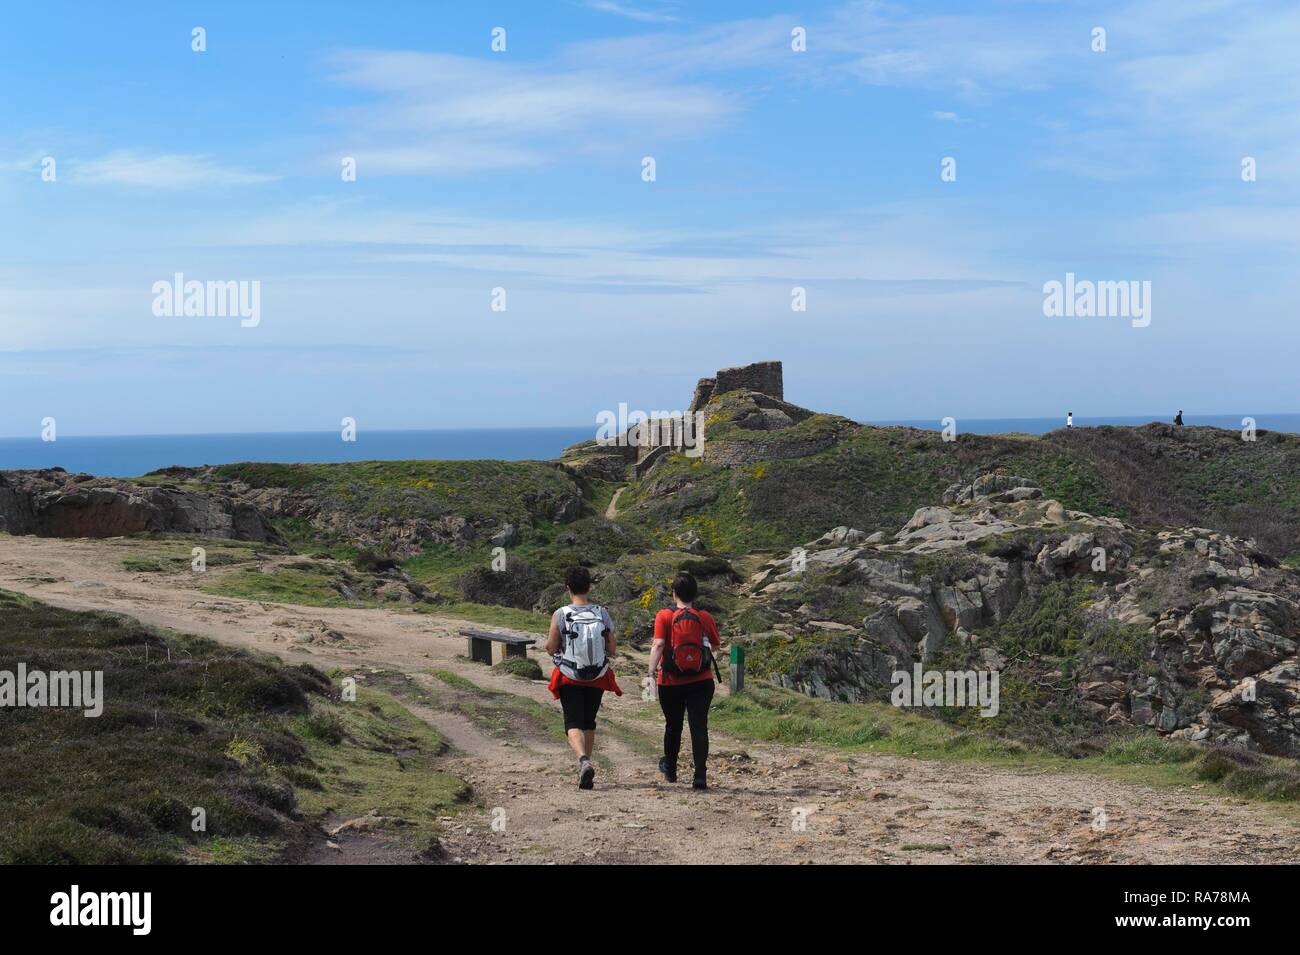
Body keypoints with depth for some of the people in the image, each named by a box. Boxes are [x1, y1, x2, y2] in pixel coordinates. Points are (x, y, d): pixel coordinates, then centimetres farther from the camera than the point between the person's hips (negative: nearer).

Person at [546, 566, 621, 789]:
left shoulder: (560, 615, -12)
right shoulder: (602, 614, -5)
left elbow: (551, 648, -9)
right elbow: (612, 648, -3)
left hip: (570, 678, -3)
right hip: (597, 678, 3)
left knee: (574, 723, 0)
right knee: (589, 723, 18)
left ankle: (583, 760, -26)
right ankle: (586, 770, 22)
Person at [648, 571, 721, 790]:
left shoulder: (665, 616, -7)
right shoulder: (705, 617, -1)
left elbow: (658, 644, -20)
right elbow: (716, 646, 12)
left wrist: (652, 669, -23)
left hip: (671, 682, 0)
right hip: (701, 681, 0)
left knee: (673, 726, 18)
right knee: (699, 726, -4)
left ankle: (670, 768, 38)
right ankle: (700, 775, -16)